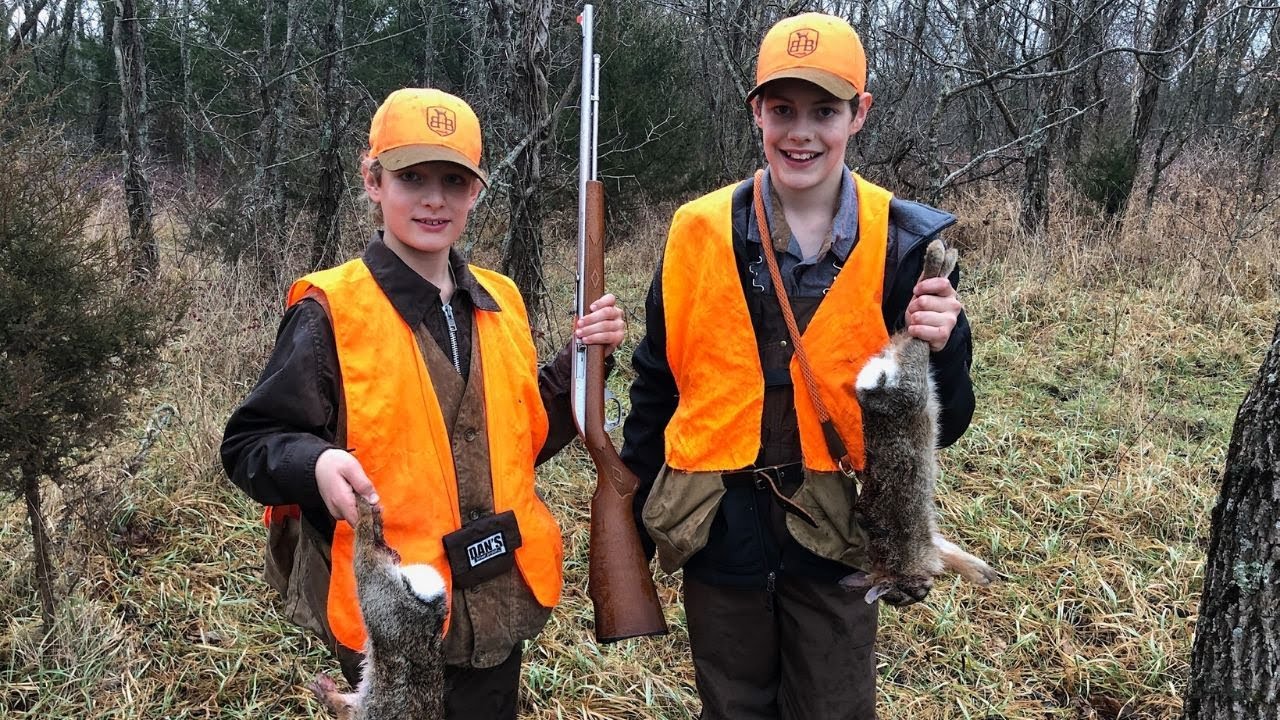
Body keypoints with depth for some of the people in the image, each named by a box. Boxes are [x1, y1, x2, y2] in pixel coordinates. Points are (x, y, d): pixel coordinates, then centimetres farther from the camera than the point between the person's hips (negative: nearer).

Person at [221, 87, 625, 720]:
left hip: (498, 602, 6)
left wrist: (581, 360, -2)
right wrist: (315, 464, -30)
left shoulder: (499, 303, 4)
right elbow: (248, 443, -10)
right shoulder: (331, 311, -12)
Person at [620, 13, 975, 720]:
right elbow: (657, 388, 3)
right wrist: (633, 520, 6)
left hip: (836, 544, -1)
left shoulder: (904, 241, -7)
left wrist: (940, 348, -25)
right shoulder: (700, 232, -6)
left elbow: (938, 426, -4)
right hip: (719, 543, 1)